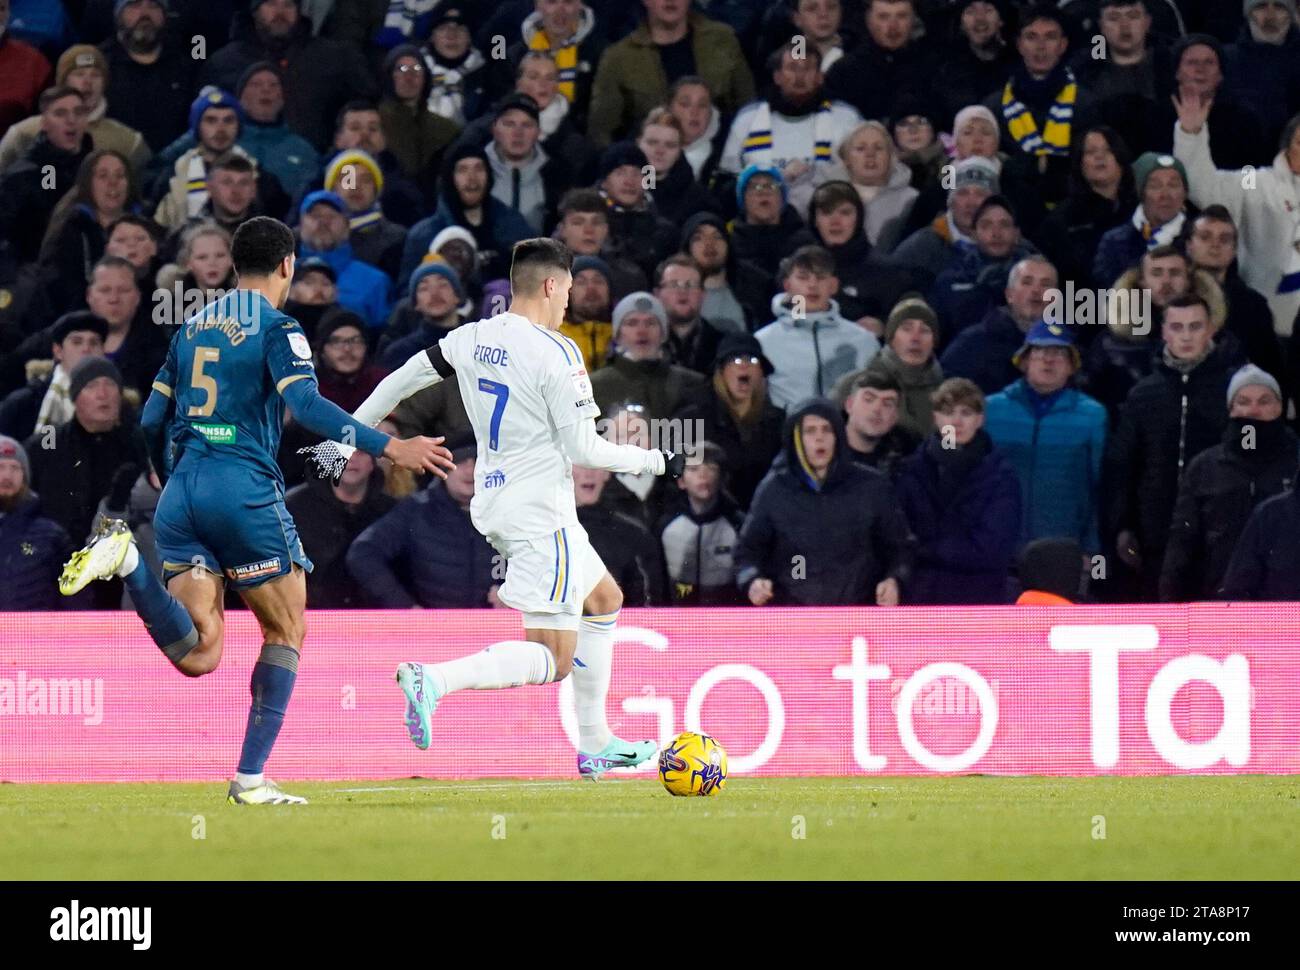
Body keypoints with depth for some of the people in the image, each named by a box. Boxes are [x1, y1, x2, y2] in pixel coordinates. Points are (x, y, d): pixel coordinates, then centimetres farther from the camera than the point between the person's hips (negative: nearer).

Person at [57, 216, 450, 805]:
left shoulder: (192, 327, 18)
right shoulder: (277, 328, -2)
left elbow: (152, 421, 19)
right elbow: (305, 404, -17)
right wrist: (388, 447, -19)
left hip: (182, 492, 6)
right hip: (245, 492, -6)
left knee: (197, 655, -2)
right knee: (285, 633, 10)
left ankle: (125, 560, -24)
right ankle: (250, 779, 2)